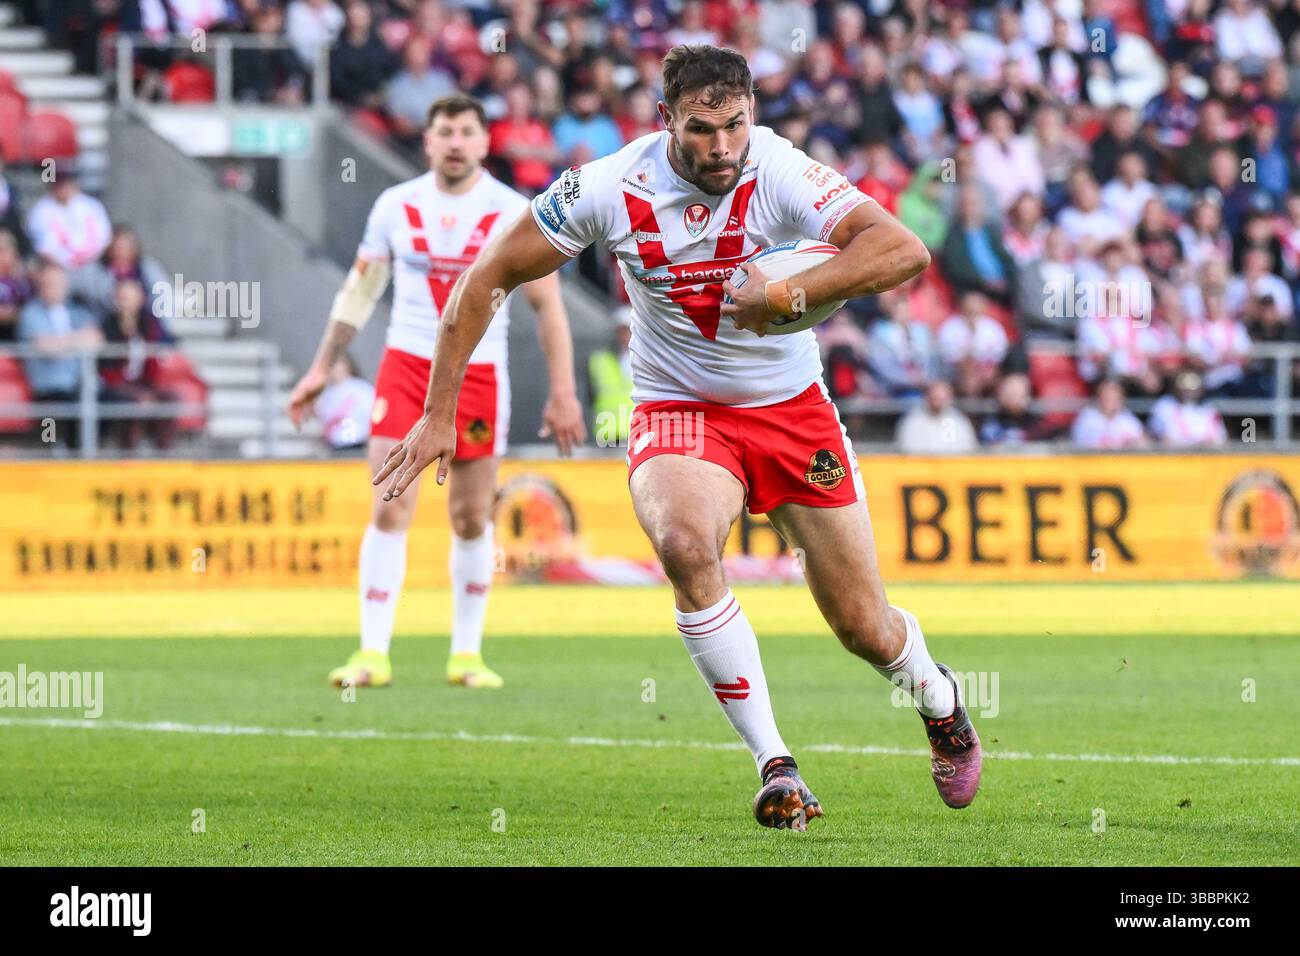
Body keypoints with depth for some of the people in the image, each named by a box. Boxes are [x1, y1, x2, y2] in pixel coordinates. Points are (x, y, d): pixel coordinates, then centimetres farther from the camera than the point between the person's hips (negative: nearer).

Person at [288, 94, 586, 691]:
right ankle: (373, 654, -8)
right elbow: (359, 291, 13)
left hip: (479, 375, -1)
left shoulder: (513, 214, -3)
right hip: (405, 367, 1)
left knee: (472, 520, 4)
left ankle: (466, 654, 16)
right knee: (389, 511, -8)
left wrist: (563, 392, -6)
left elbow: (548, 307, -1)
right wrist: (322, 368, 12)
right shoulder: (395, 206, 3)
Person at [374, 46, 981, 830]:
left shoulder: (781, 173, -22)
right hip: (676, 411, 0)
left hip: (792, 409, 0)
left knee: (863, 628, 5)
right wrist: (439, 414, -6)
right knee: (686, 545, -34)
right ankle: (775, 766, -23)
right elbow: (490, 278, -5)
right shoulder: (610, 189, -17)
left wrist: (784, 296, -39)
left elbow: (905, 251, -35)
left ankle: (940, 702, 44)